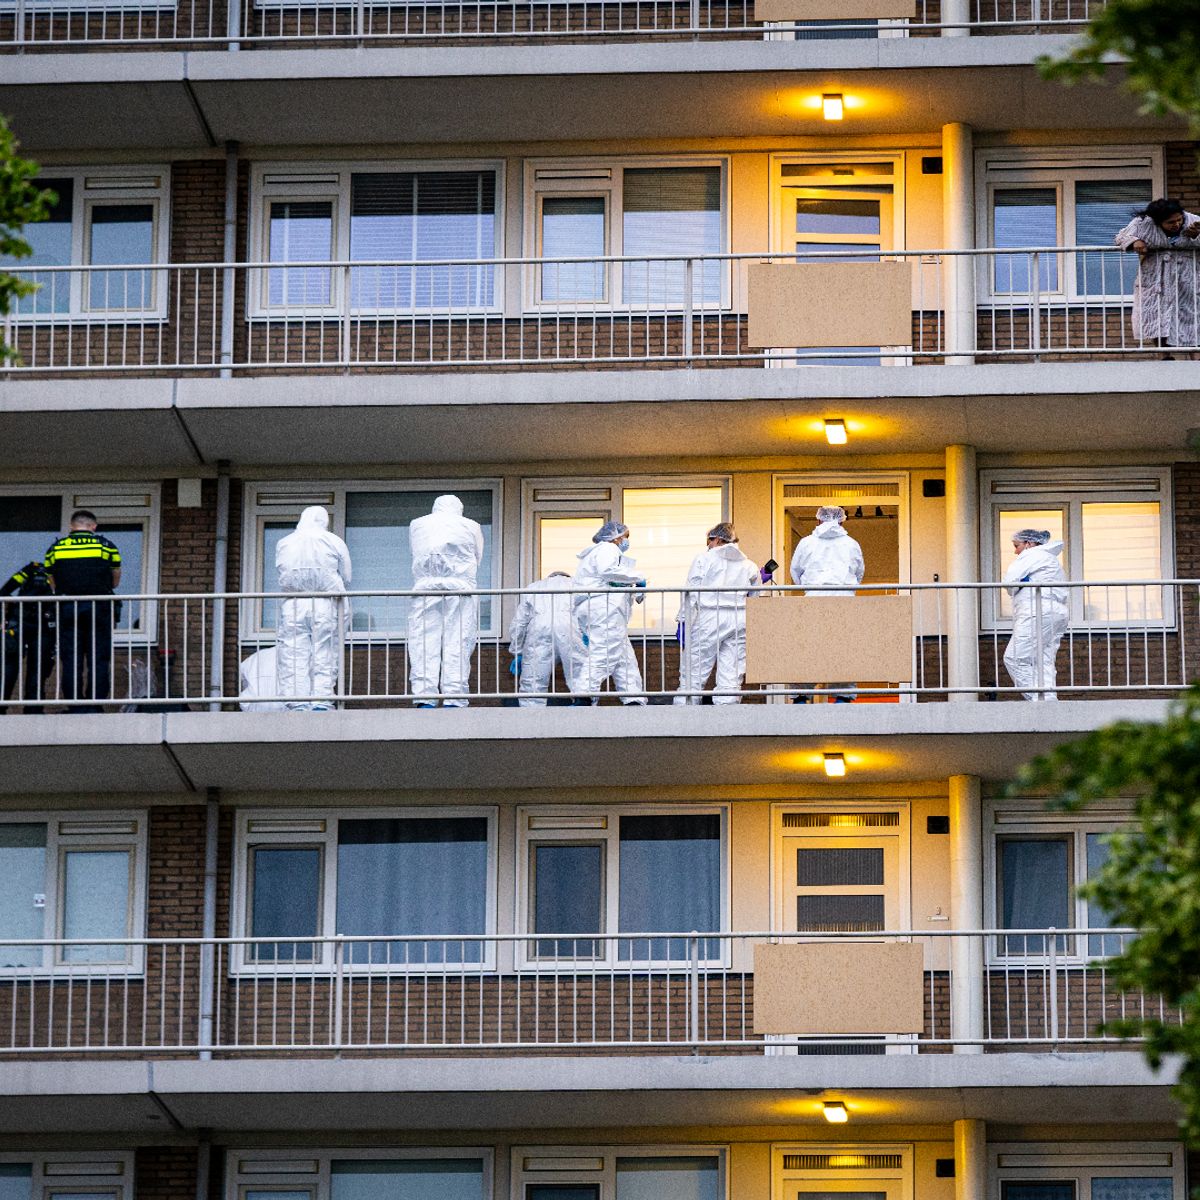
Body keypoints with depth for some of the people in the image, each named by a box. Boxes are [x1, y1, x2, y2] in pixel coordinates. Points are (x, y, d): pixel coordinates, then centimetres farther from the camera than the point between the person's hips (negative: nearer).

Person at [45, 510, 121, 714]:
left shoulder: (55, 548, 9)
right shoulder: (106, 546, 5)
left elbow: (53, 584, 12)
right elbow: (115, 582, 13)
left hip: (67, 608, 1)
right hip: (99, 609, -1)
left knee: (70, 661, 2)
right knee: (99, 659, 1)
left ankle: (74, 707, -2)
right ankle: (94, 706, -6)